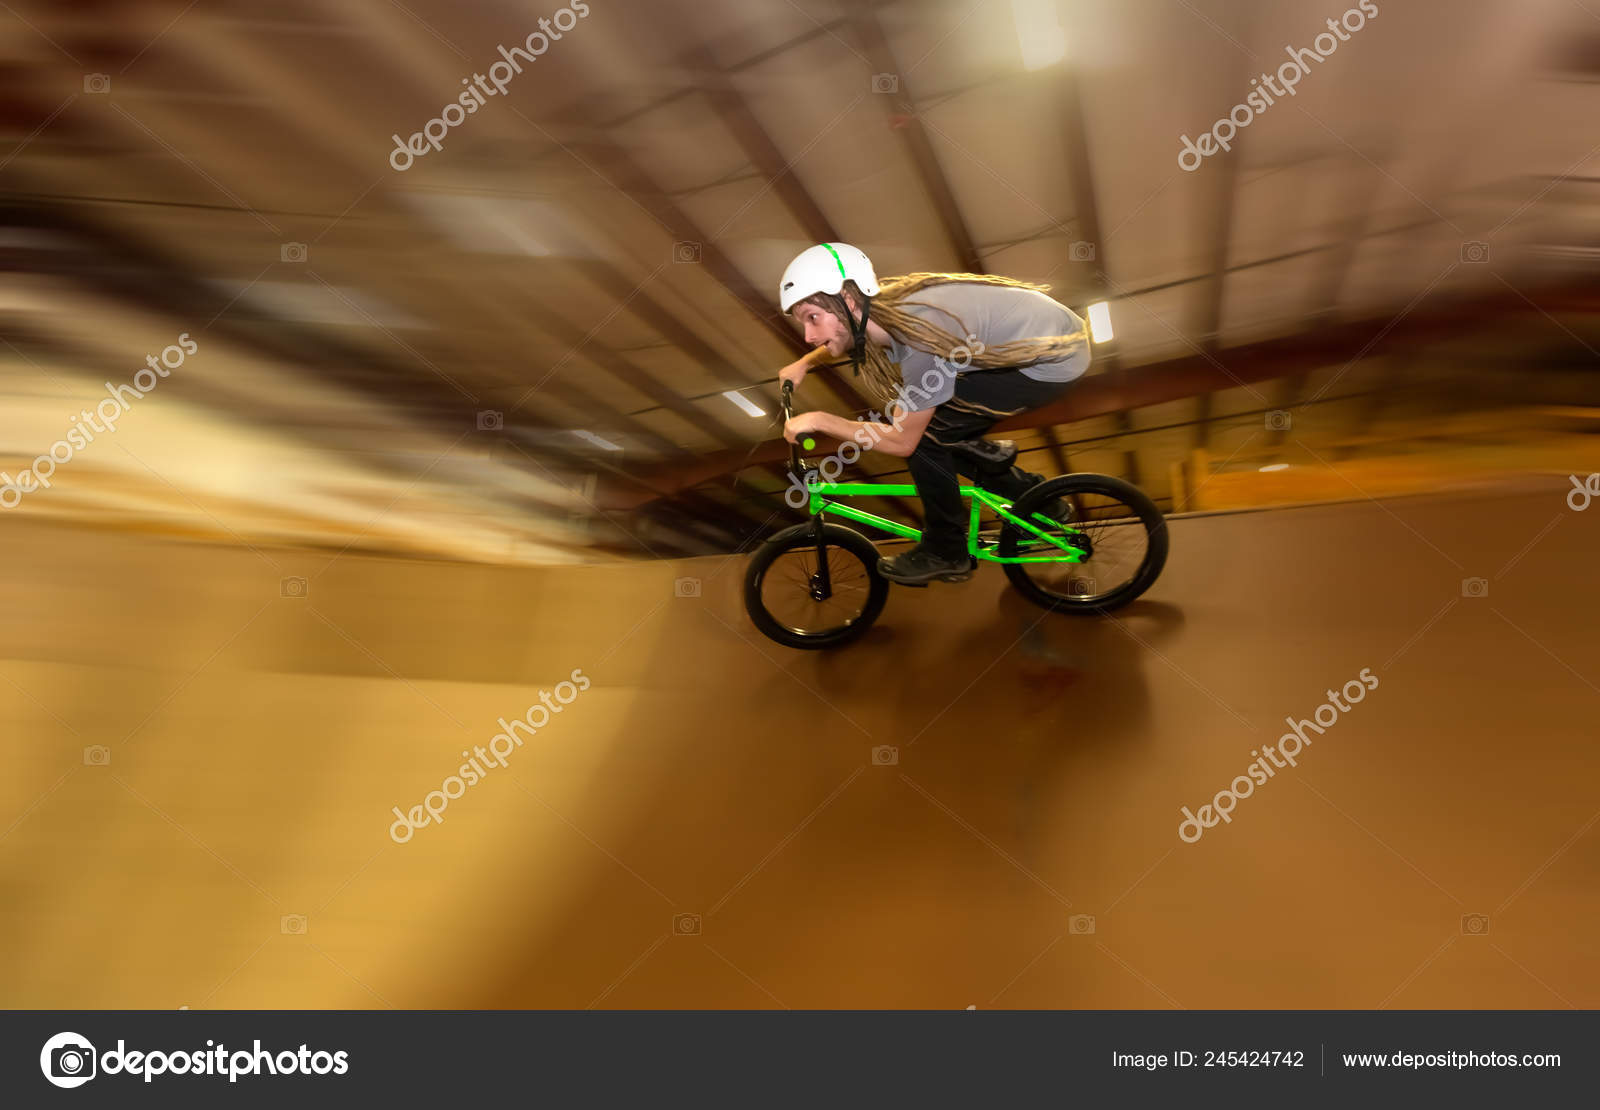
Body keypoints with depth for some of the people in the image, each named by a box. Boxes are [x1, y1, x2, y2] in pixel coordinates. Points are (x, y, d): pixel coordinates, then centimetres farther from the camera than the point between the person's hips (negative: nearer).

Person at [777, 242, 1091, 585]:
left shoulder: (920, 336, -32)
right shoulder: (882, 306, -6)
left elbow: (903, 440, -23)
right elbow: (850, 339, 21)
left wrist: (818, 420, -19)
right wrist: (803, 363, 12)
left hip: (1052, 360, -9)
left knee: (921, 435, -13)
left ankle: (945, 554, 3)